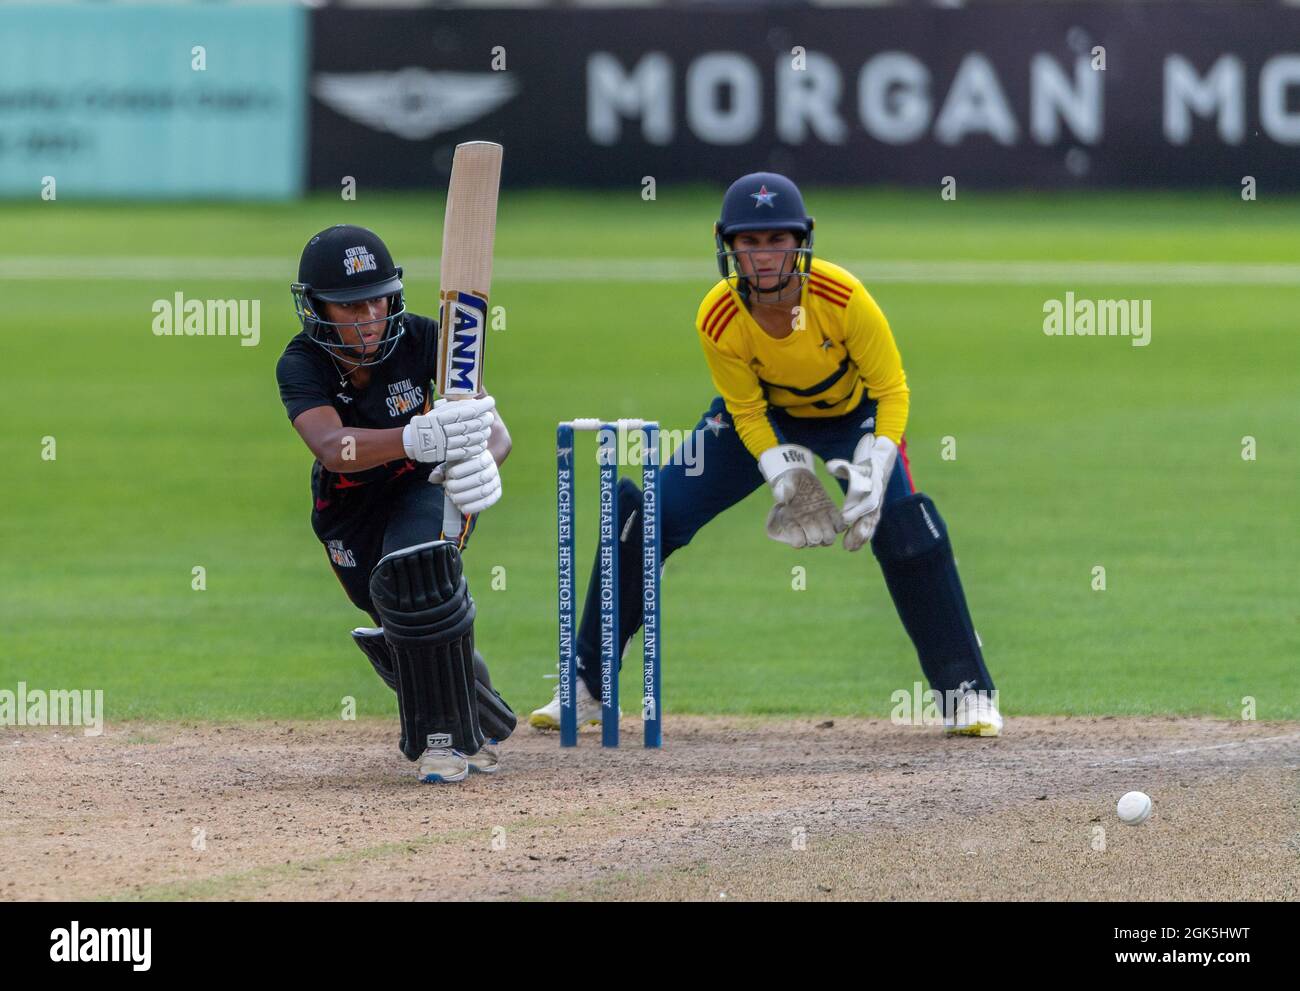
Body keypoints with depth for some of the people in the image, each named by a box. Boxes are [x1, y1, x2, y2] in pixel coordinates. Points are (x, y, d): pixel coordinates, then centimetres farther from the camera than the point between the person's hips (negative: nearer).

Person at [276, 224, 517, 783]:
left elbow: (494, 427, -31)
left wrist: (483, 460, -58)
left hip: (424, 487, -2)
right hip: (351, 515, 2)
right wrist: (415, 440, -66)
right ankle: (483, 727, 25)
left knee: (415, 566, -32)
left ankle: (449, 736, -17)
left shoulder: (421, 340, -24)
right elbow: (332, 446, -45)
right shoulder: (302, 366, -25)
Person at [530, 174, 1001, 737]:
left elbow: (891, 392, -24)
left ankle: (967, 693, -11)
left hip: (852, 412, -2)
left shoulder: (843, 298, -35)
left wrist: (870, 476, -38)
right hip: (765, 416, 2)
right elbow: (746, 413, -17)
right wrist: (786, 479, -33)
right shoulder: (717, 319, -29)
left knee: (906, 525, -24)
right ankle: (586, 686, 5)